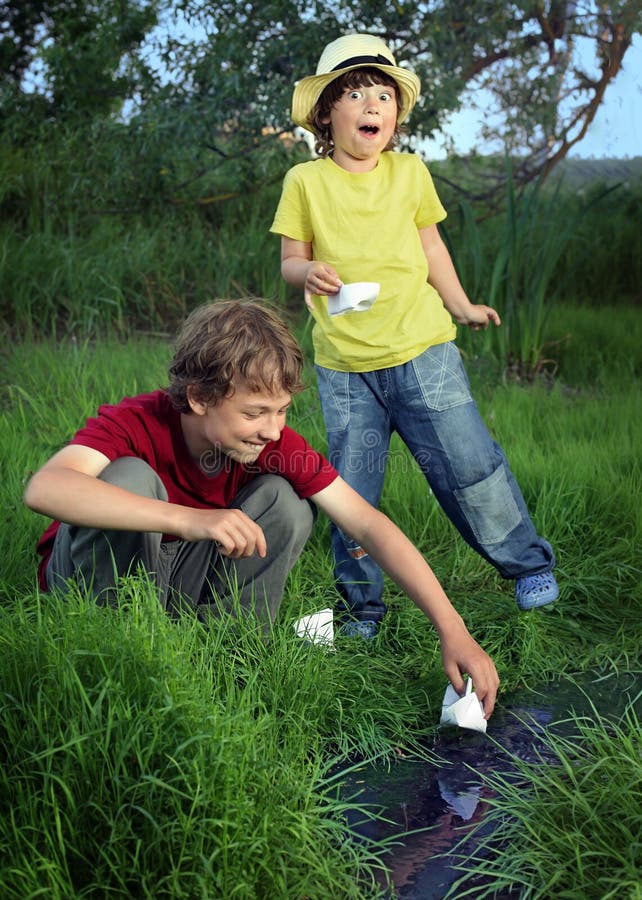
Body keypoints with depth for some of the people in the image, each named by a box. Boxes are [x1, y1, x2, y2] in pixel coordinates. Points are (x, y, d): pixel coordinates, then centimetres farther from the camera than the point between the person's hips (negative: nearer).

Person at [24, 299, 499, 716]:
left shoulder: (276, 442, -17)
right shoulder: (135, 423, -29)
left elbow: (368, 525, -19)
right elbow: (44, 488, -49)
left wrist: (452, 630, -28)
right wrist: (189, 518, -59)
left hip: (181, 581, 4)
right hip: (92, 577, -3)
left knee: (284, 503, -19)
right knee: (130, 476, -34)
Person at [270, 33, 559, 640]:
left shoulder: (410, 172, 7)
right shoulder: (304, 181, 2)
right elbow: (290, 259, 5)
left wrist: (460, 306, 11)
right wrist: (308, 271, -17)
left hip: (421, 348, 1)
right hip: (343, 366, 0)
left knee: (467, 462, 0)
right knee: (349, 492, 1)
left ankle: (527, 563, 22)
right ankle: (361, 607, 20)